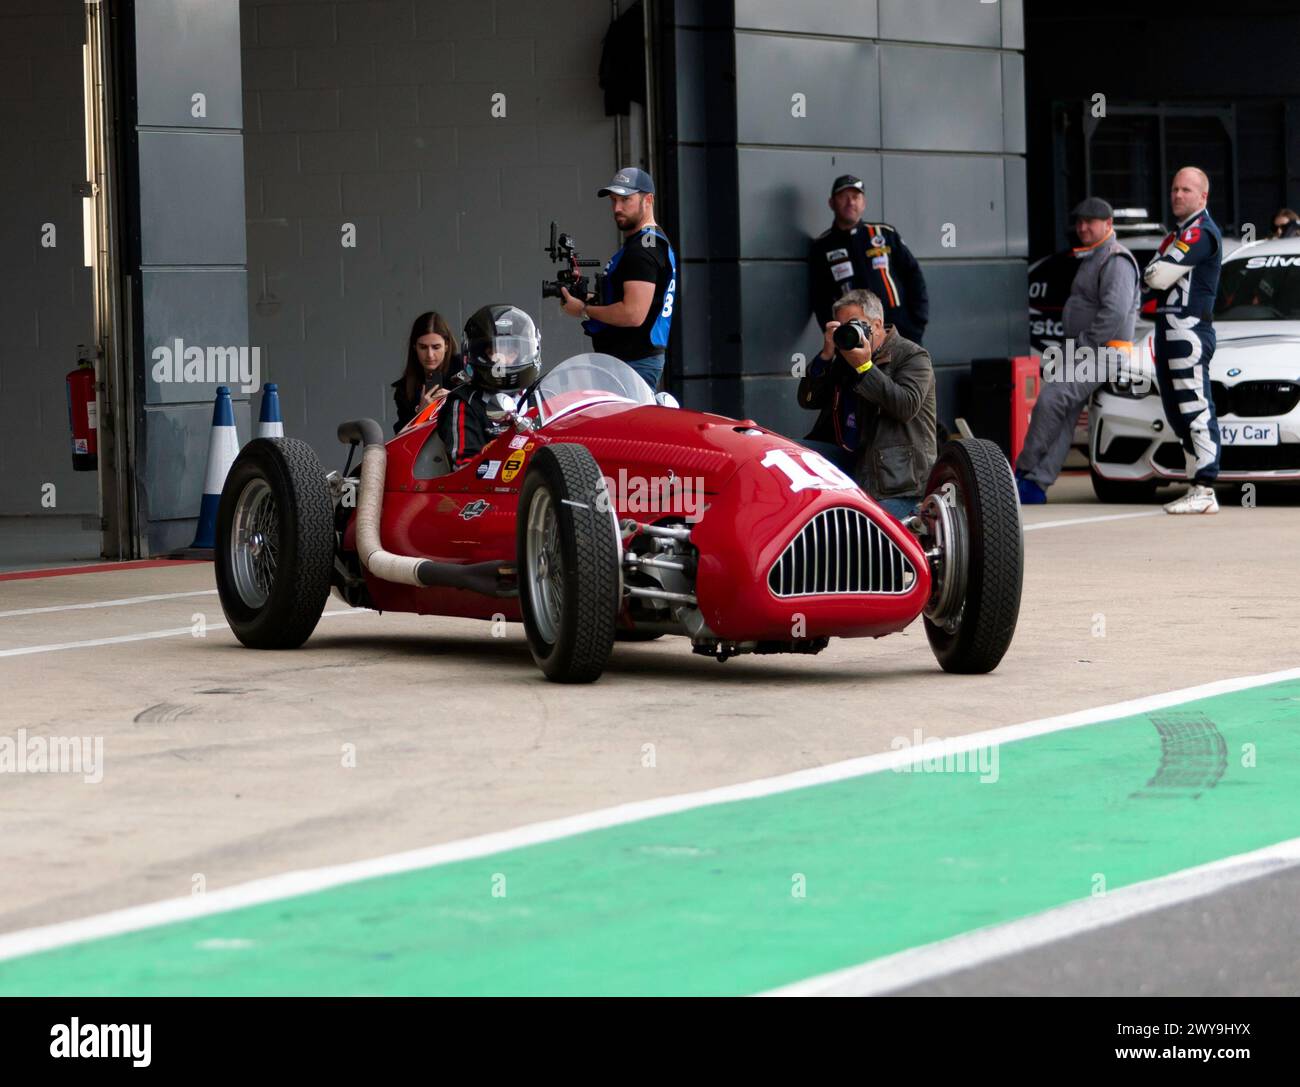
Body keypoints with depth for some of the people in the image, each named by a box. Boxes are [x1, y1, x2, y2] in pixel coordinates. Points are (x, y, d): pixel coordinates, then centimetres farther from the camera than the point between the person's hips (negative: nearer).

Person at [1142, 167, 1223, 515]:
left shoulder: (1200, 232, -11)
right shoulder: (1179, 232, 23)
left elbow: (1159, 276, -16)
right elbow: (1156, 278, 21)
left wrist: (1153, 271, 5)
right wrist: (1158, 273, 0)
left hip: (1188, 328, -11)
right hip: (1170, 328, 11)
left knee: (1195, 410, -13)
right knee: (1177, 412, 11)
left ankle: (1204, 491, -17)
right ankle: (1197, 484, 15)